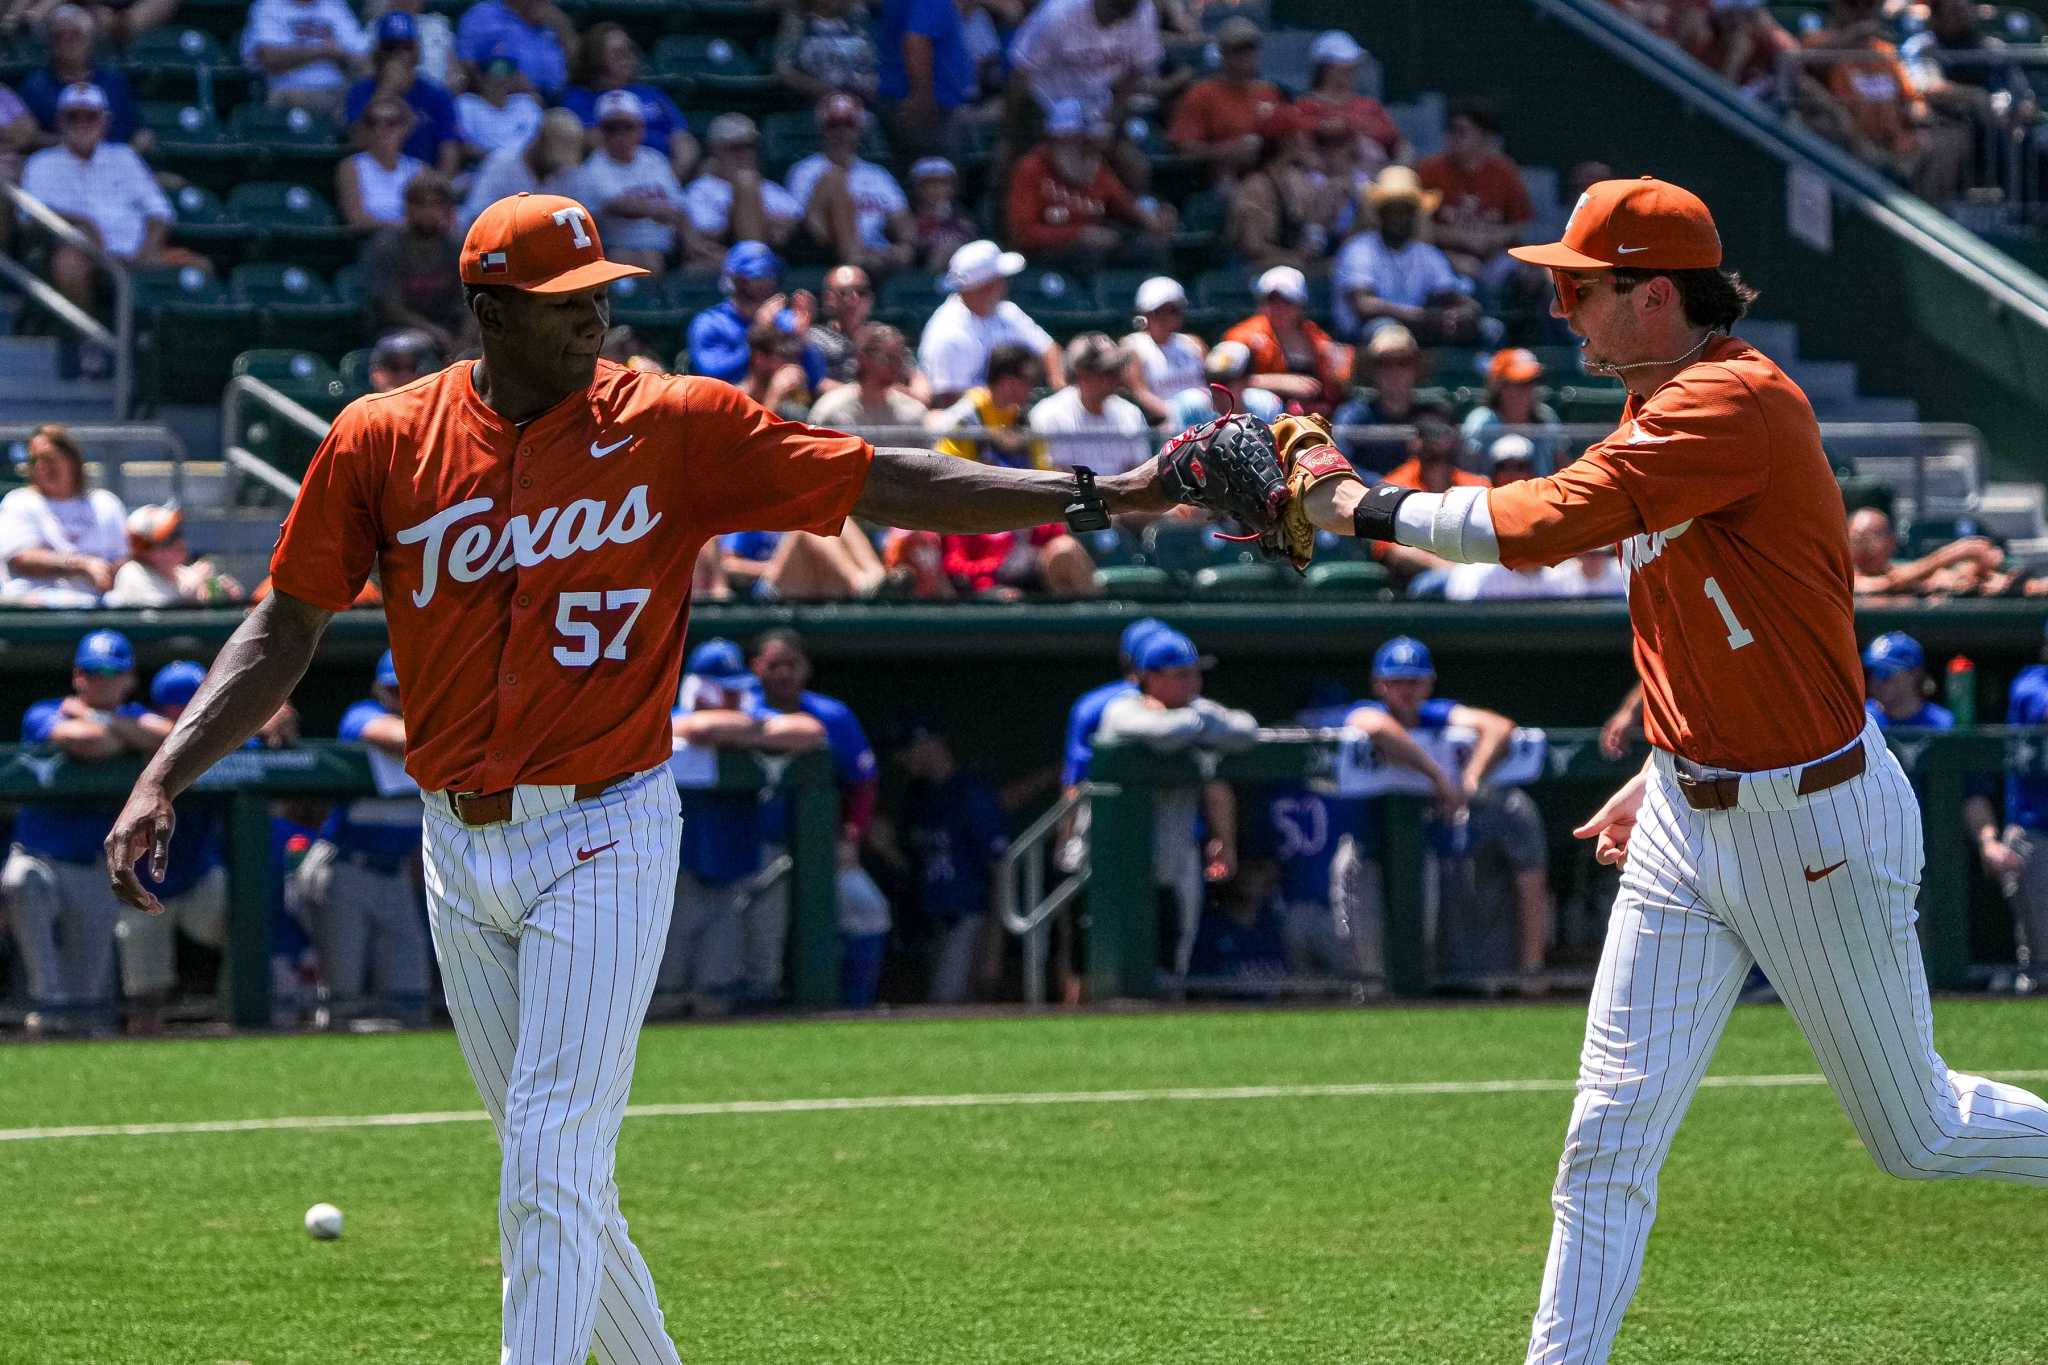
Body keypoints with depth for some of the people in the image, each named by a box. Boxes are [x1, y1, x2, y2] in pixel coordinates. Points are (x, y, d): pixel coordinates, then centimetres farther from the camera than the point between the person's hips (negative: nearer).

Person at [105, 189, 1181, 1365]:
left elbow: (880, 482, -5)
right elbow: (287, 627, 6)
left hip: (605, 838, -3)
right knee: (552, 1173, 12)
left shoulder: (674, 425, -5)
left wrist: (1093, 496, -13)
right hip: (460, 850, 3)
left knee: (553, 1161, -11)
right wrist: (164, 780, -3)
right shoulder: (384, 441, 0)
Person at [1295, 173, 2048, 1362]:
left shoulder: (1741, 401, -22)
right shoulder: (1660, 417, 8)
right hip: (1689, 821, 8)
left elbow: (1543, 525, -29)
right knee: (1610, 1140, -1)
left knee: (1916, 1133, 8)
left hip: (1817, 825, -8)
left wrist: (1368, 512, -18)